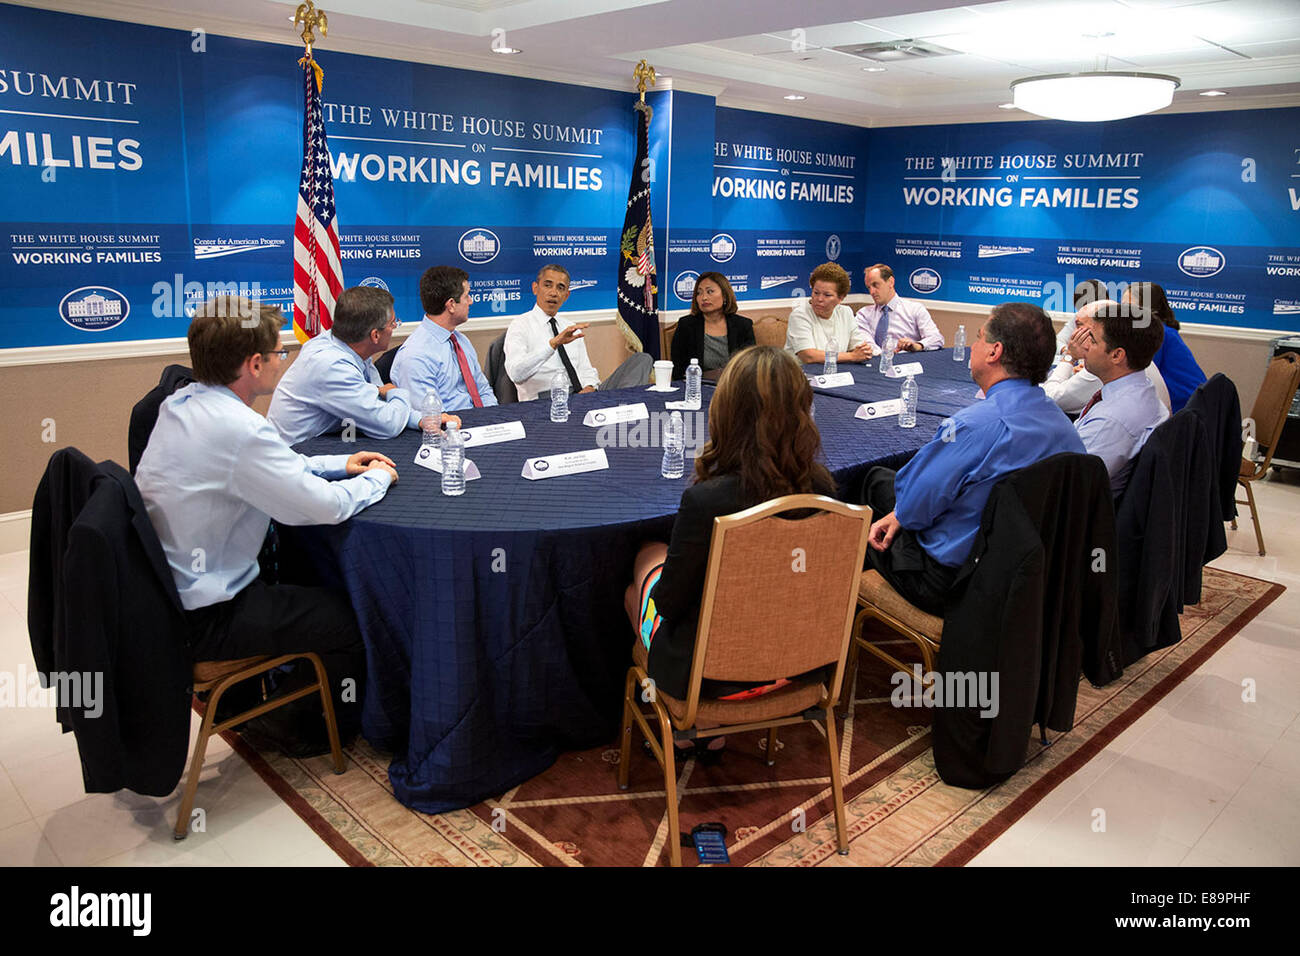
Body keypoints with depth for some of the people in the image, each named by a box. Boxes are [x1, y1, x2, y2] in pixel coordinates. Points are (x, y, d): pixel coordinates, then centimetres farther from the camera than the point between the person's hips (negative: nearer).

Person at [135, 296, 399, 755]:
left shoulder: (182, 403, 2)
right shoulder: (239, 429, -28)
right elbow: (326, 506, -25)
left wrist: (339, 464, 7)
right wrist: (376, 479, -6)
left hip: (164, 593, 10)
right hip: (201, 618, -9)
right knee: (351, 619, 1)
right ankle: (300, 724, 26)